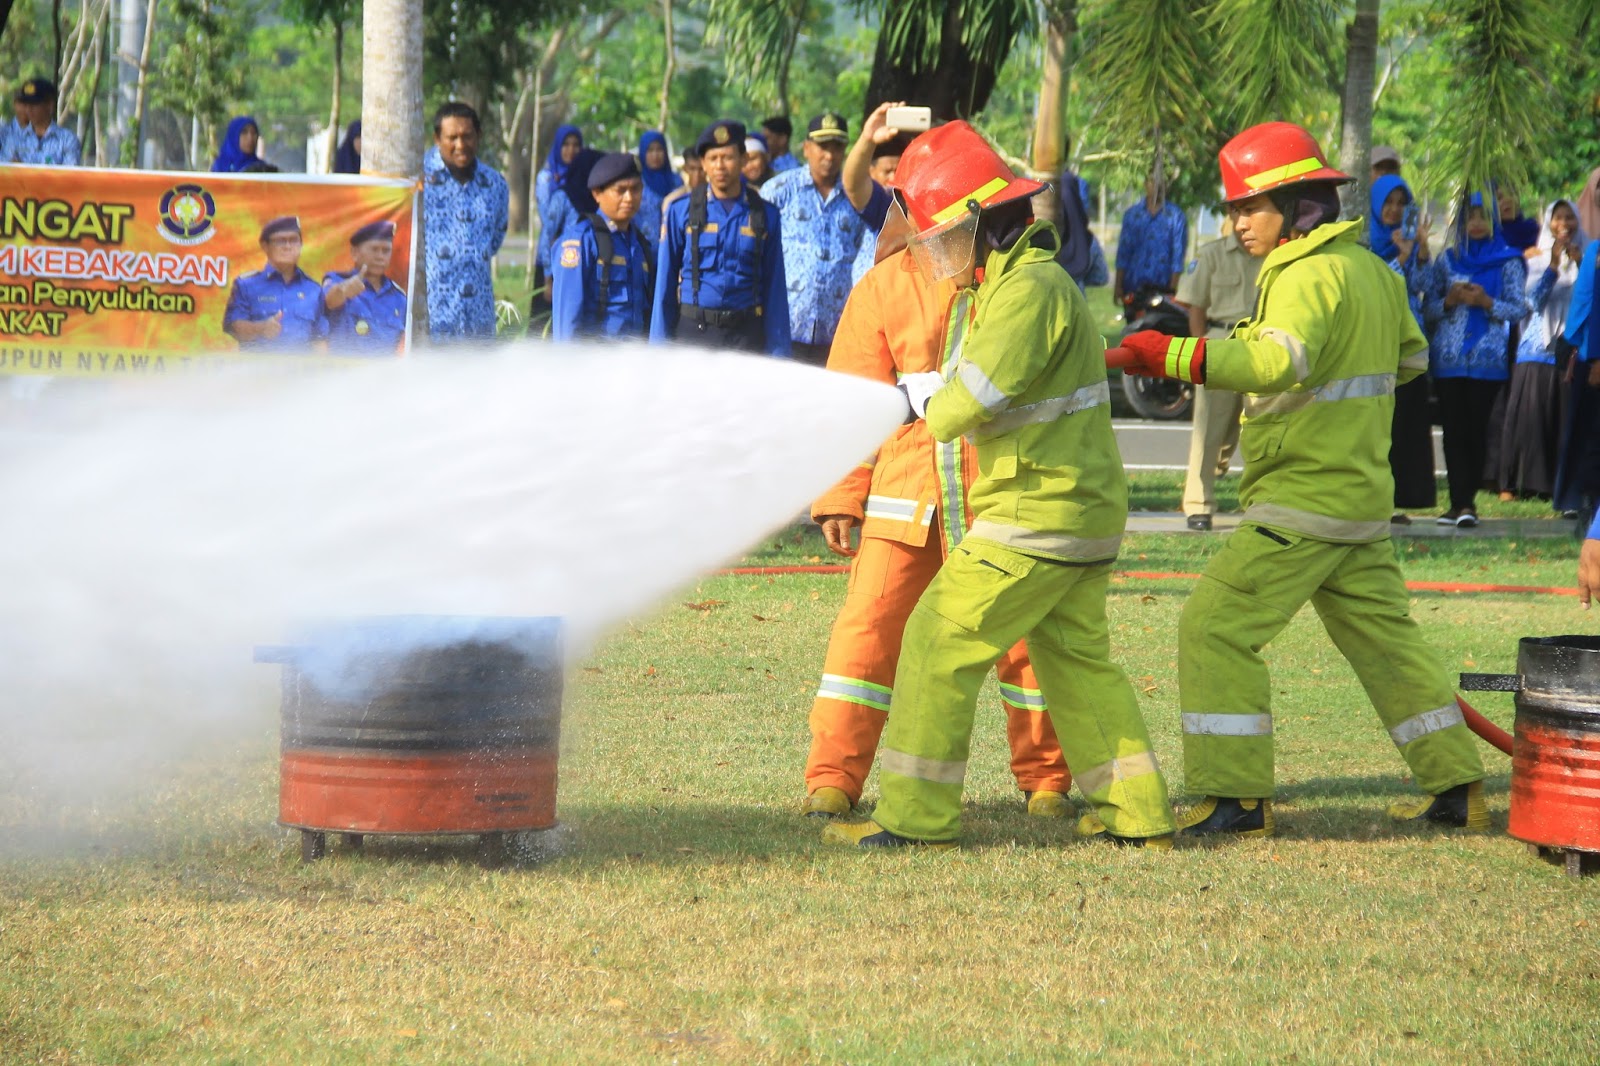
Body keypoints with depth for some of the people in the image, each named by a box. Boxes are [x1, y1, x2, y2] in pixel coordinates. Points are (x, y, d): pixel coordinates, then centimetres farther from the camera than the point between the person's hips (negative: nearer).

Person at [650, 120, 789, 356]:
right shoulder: (681, 212, 3)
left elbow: (775, 291, 7)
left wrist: (778, 353, 4)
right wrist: (659, 347, 1)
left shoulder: (765, 216, 6)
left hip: (745, 336, 1)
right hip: (693, 330, -1)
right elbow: (665, 284, 5)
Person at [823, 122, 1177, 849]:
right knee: (1076, 658, 16)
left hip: (1036, 513, -10)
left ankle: (915, 816, -3)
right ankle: (1137, 814, 18)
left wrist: (926, 403, -3)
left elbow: (975, 399, -23)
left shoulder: (1028, 290, -18)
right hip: (1082, 511, 10)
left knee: (941, 641, -5)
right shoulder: (1013, 280, 16)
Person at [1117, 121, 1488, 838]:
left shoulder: (1311, 274, -16)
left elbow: (1279, 361, -35)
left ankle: (1236, 798, -8)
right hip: (1361, 494, 10)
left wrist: (1174, 356, -39)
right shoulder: (1371, 269, 13)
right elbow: (1410, 356, 28)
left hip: (1302, 497, -10)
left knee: (1216, 626, -7)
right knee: (1384, 638, 16)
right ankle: (1456, 788, 19)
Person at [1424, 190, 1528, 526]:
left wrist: (1486, 302, -14)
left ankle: (1465, 501, 3)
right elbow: (1428, 308, 11)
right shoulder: (1448, 260, 12)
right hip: (1448, 358, 2)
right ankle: (1462, 502, -3)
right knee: (1454, 429, -4)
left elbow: (1518, 309, 2)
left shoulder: (1508, 262, 5)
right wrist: (1449, 300, -9)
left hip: (1487, 359, -2)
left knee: (1476, 428, -4)